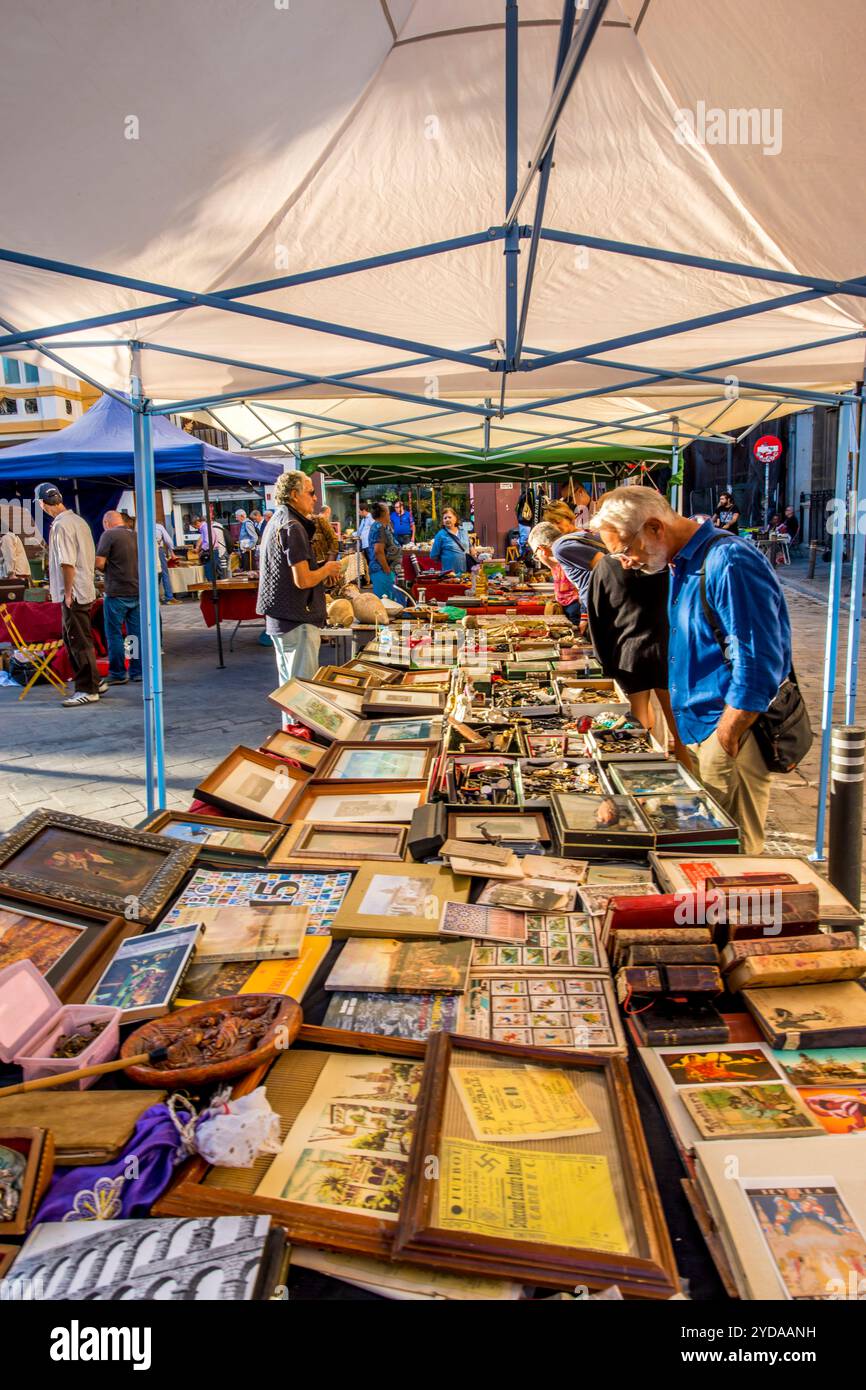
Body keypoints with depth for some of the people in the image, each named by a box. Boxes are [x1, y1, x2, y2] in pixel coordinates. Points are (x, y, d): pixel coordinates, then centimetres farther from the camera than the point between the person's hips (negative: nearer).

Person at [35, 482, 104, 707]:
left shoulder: (60, 525, -16)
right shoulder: (78, 520, 11)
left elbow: (67, 563, -21)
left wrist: (68, 593, -14)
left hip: (74, 593, -9)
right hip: (85, 590, 9)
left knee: (79, 641, -2)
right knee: (71, 638, 18)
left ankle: (88, 690, 4)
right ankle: (94, 681, 23)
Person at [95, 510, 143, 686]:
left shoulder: (108, 535, -9)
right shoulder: (136, 535, 10)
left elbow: (99, 562, -14)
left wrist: (108, 571, 5)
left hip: (117, 593, -6)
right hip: (137, 591, 6)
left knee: (114, 634, 2)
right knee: (137, 633, 9)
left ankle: (117, 674, 5)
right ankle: (138, 671, 14)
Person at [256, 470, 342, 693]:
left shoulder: (276, 521, 15)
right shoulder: (293, 527, -17)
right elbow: (303, 580, -22)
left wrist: (322, 568, 11)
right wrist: (328, 569, -5)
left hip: (278, 618, 10)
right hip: (297, 620, -10)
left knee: (288, 682, 18)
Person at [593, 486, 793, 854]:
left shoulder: (729, 564, -19)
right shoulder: (681, 565, 13)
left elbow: (757, 666, -22)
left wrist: (723, 742, -18)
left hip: (731, 734, -9)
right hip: (697, 729, 9)